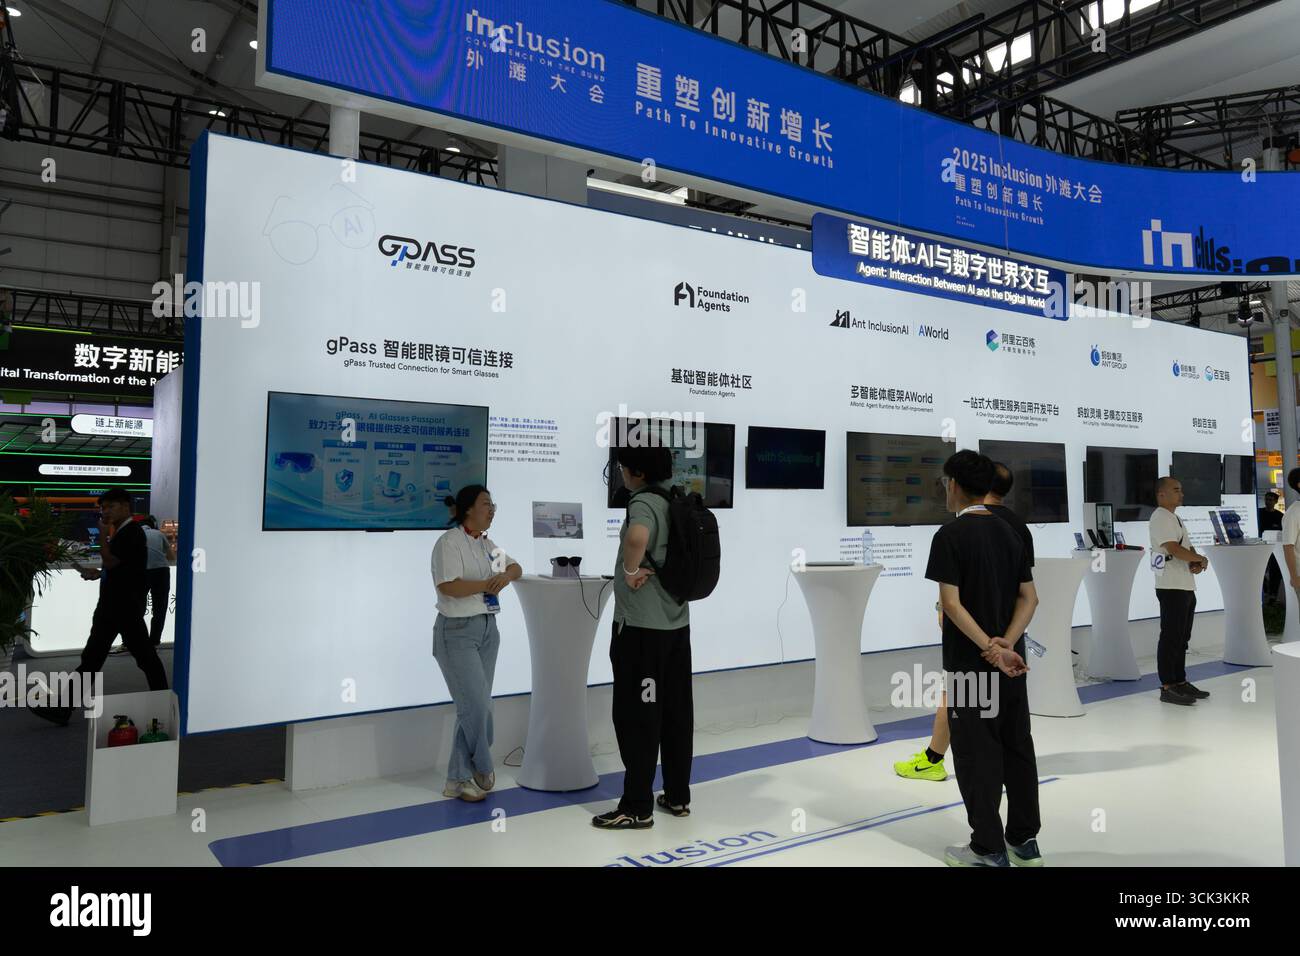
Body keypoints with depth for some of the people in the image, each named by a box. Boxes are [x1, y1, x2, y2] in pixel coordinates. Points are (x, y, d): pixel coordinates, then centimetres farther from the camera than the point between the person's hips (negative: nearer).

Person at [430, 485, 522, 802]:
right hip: (457, 632, -8)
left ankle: (458, 780, 17)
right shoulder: (450, 541, -11)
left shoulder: (487, 543, 14)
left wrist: (506, 576, -3)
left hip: (488, 629, 8)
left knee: (474, 707, 8)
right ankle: (483, 769, 15)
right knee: (476, 706, -8)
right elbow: (449, 586, -22)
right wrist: (488, 584, -15)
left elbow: (515, 567, 20)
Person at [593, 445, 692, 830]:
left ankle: (637, 807, 9)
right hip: (676, 623, 8)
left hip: (641, 626, -8)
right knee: (676, 712, 13)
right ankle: (678, 796, 24)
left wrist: (631, 570, -21)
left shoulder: (644, 502, -16)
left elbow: (636, 538, -39)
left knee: (637, 716, 1)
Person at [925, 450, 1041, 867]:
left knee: (977, 755, 3)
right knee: (1018, 749, 14)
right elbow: (1029, 598, 3)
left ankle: (989, 849, 12)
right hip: (1012, 661, 7)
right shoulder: (1009, 532, 7)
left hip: (970, 664, -7)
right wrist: (1004, 644, -7)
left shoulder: (950, 535, -13)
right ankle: (1024, 841, 24)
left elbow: (951, 603, -20)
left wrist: (990, 649, -19)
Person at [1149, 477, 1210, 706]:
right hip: (1171, 588, -10)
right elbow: (1175, 549, -21)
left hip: (1186, 587, 10)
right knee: (1171, 637, -7)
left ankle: (1180, 682, 23)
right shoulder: (1160, 518, -12)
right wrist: (1201, 559, -6)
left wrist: (1198, 562, -3)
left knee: (1182, 637, 15)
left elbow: (1188, 548, 19)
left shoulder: (1176, 518, 20)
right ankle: (1167, 688, -3)